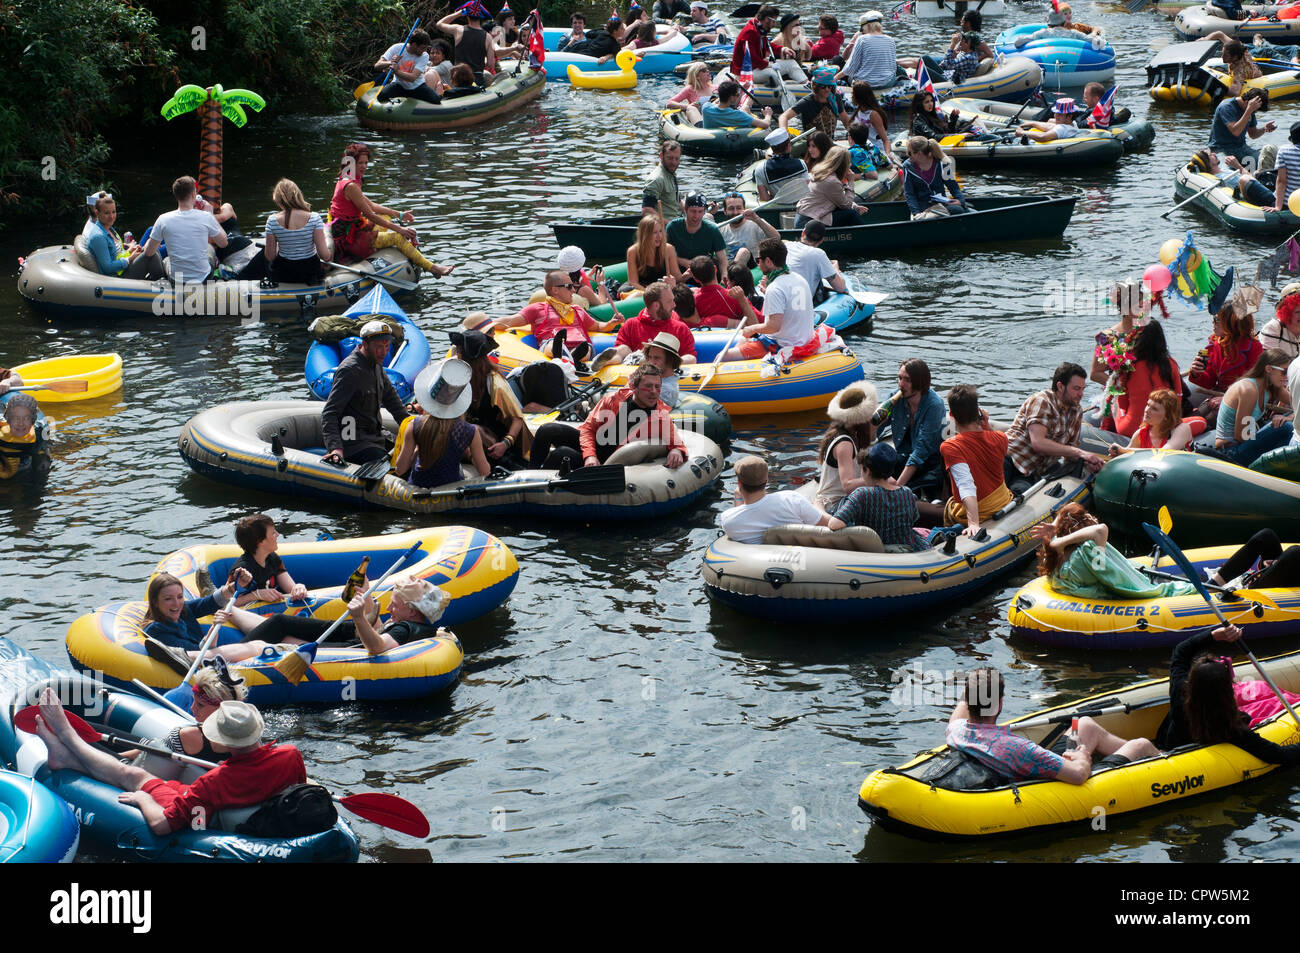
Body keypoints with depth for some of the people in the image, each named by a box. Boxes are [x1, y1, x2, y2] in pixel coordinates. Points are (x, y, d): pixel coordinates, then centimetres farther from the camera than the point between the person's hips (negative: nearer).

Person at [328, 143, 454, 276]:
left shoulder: (344, 181, 14)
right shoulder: (350, 186, -19)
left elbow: (370, 205, 21)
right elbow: (369, 215, -19)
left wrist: (399, 214, 17)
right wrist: (398, 229, -15)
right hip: (348, 239, -11)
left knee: (386, 218, 24)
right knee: (397, 237, -14)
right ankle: (433, 268, -12)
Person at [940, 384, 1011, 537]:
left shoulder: (949, 447, -25)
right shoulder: (1000, 439, -11)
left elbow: (966, 486, -35)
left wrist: (973, 523, -40)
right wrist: (987, 426, -1)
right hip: (1004, 505, 5)